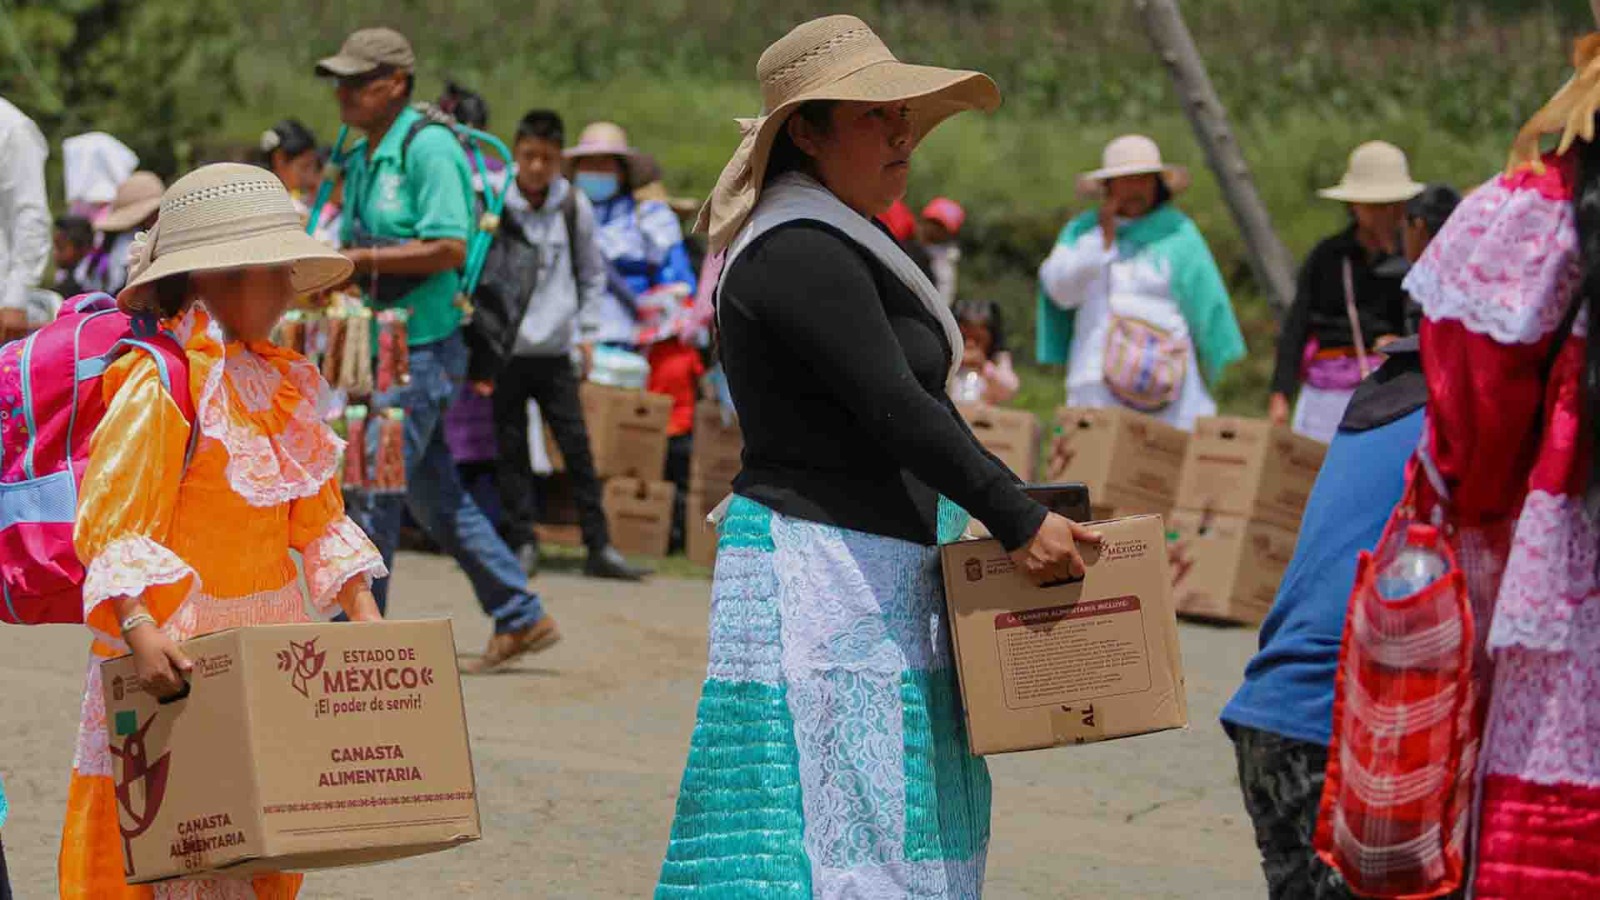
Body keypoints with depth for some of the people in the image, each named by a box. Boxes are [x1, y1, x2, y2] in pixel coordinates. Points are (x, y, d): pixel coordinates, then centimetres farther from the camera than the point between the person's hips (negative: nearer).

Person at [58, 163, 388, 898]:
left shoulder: (281, 384, 12)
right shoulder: (162, 385, -12)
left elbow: (318, 520, 17)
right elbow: (110, 524, -17)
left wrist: (363, 613, 6)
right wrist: (139, 630, -29)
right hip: (178, 652, -8)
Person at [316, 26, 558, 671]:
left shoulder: (427, 147, -13)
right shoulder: (361, 158, 15)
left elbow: (449, 248, -22)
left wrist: (358, 259, -21)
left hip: (422, 346, -10)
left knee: (373, 488, -7)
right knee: (433, 496, 12)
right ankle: (521, 618, 18)